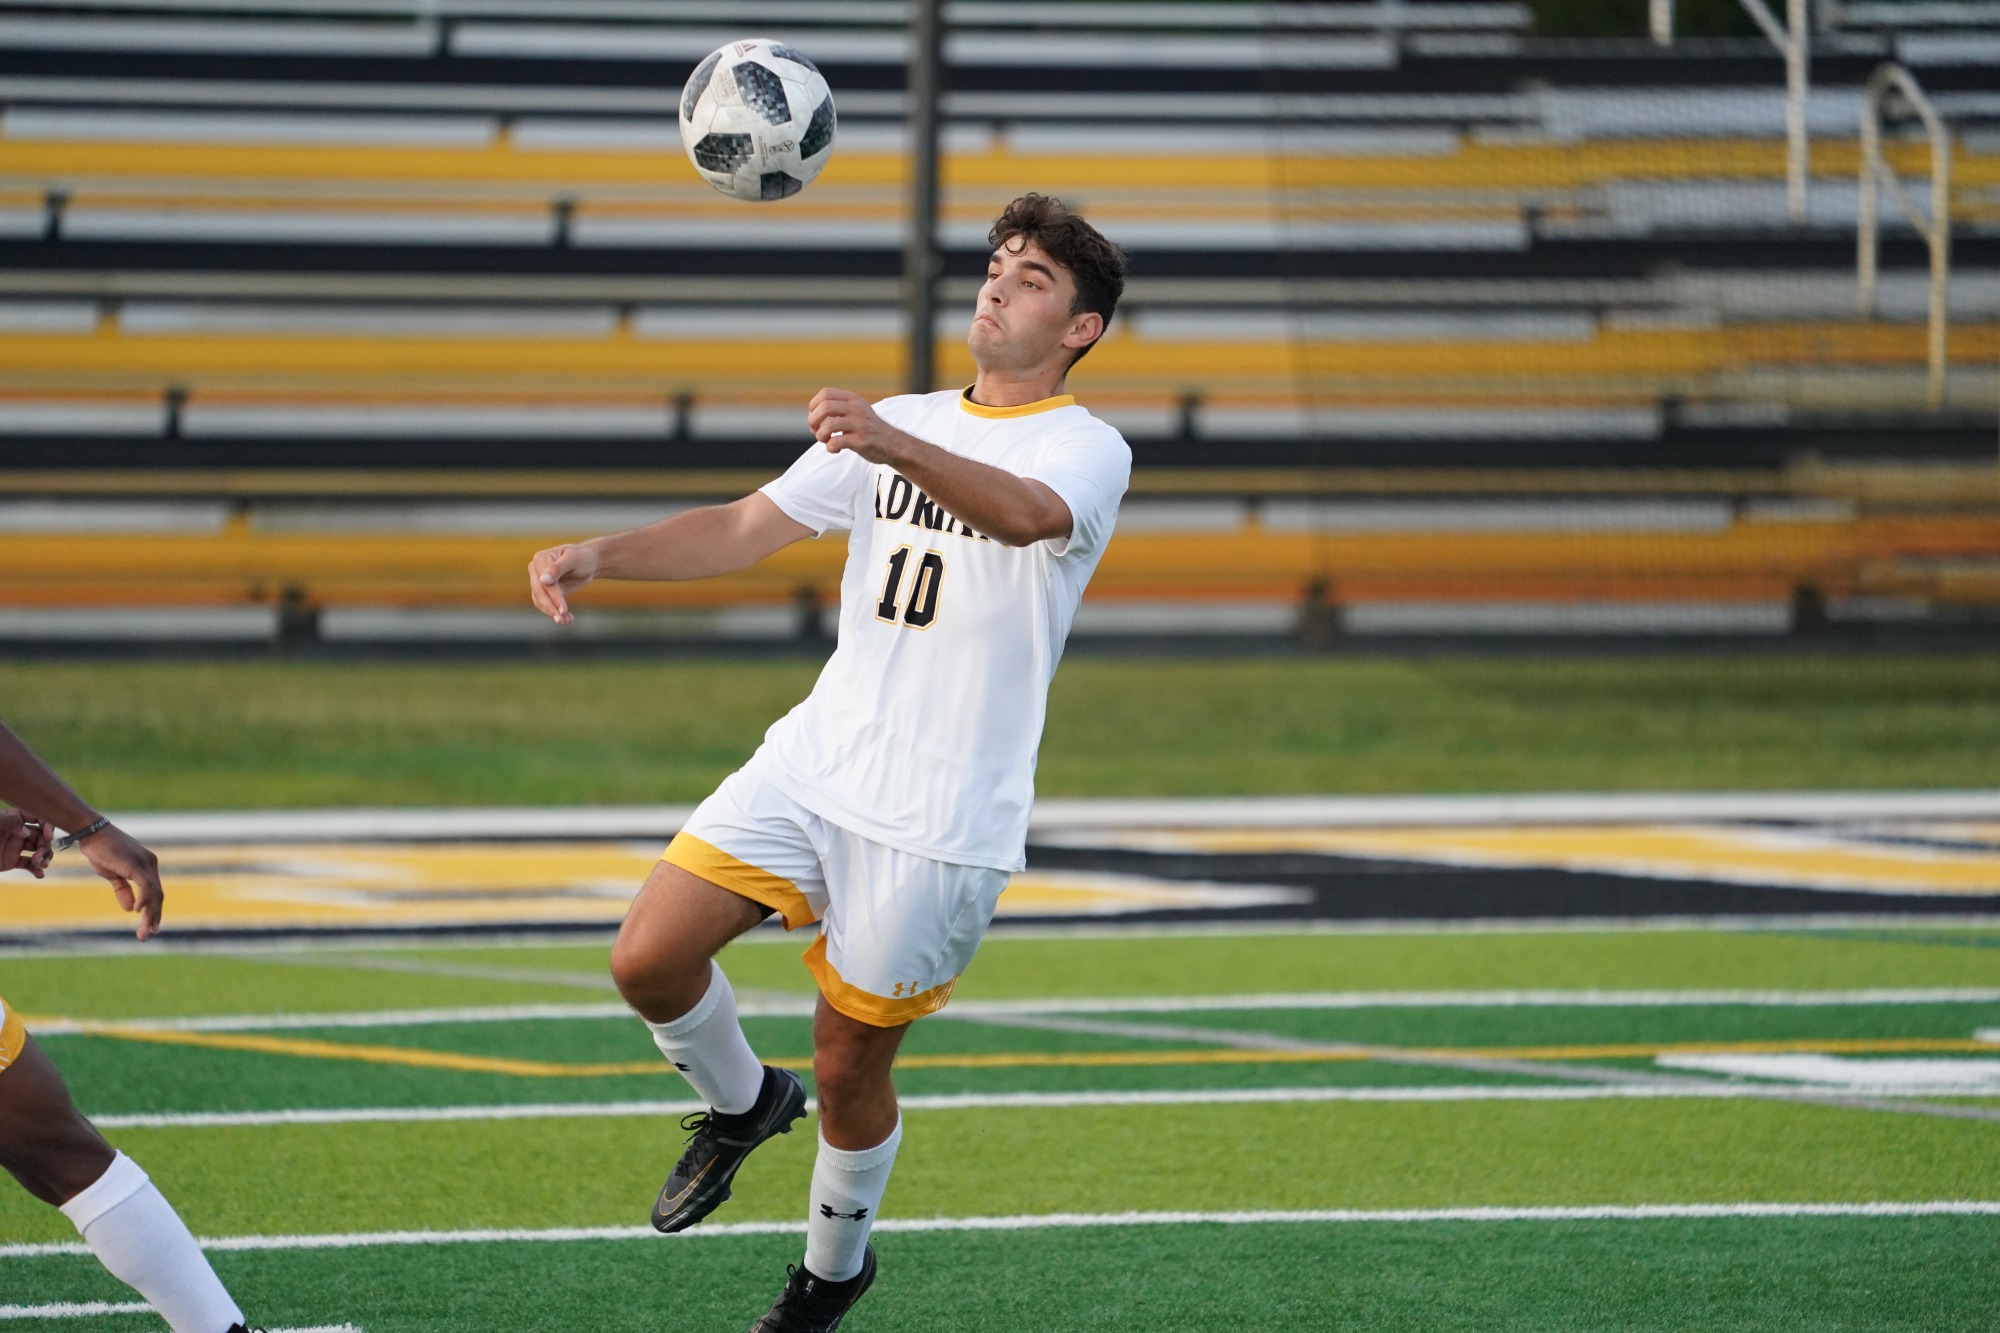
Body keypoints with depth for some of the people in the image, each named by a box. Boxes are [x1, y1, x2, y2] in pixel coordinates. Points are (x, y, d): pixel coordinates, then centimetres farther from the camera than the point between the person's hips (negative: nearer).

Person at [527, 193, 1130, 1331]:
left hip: (941, 820, -5)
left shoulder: (1088, 449, -6)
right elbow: (745, 529, 10)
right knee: (649, 961, -11)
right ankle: (740, 1105, 20)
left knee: (851, 1075, 2)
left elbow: (1027, 514, -30)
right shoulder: (901, 425, 14)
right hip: (811, 766, 5)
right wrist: (600, 554, -8)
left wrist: (897, 447, -49)